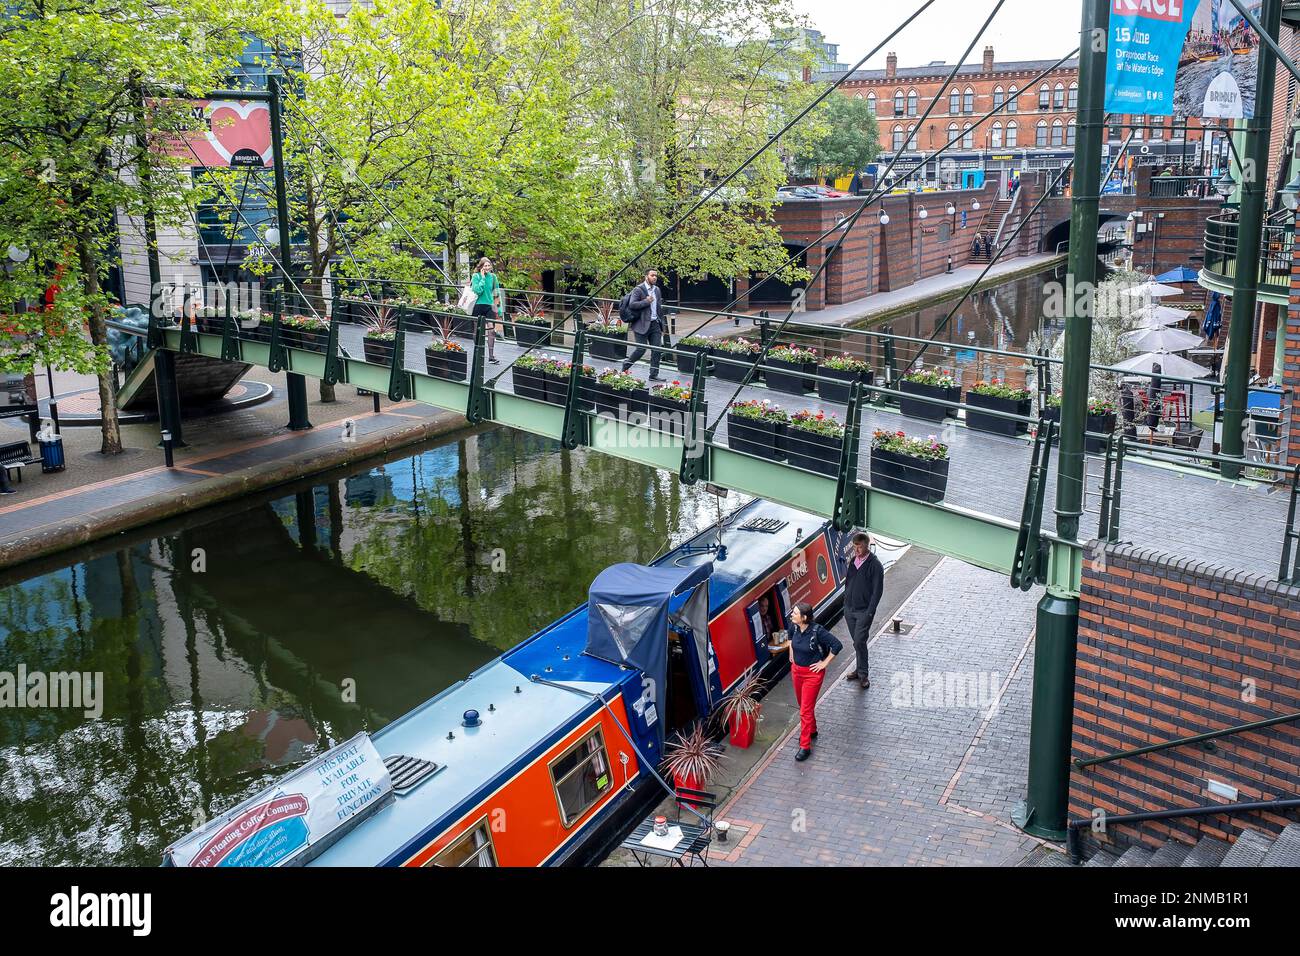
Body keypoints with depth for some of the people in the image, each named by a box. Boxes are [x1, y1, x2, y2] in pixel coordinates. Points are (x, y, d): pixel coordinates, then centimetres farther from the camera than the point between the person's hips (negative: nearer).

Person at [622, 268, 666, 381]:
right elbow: (632, 304, -18)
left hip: (655, 324, 6)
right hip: (642, 325, -6)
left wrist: (661, 327, 17)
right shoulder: (638, 290, -7)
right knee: (641, 349, -6)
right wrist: (646, 301, -18)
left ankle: (654, 375, 6)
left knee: (656, 350, 0)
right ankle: (626, 366, 16)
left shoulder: (657, 290, 15)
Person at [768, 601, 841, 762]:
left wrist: (825, 663, -17)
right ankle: (812, 731, 45)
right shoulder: (795, 627, -7)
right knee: (803, 705, 22)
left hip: (812, 673, -7)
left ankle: (805, 747, 4)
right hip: (796, 670, 7)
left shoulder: (817, 631, -26)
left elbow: (837, 645, -23)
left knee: (805, 710, -4)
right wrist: (791, 651, 12)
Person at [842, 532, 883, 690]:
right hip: (849, 608, 6)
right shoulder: (853, 560, 6)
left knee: (859, 642, -9)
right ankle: (860, 669, 27)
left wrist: (870, 611, -15)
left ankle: (863, 675, 1)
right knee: (856, 642, 14)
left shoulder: (875, 565, -13)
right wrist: (846, 601, 13)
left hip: (863, 611, -6)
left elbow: (877, 590, -13)